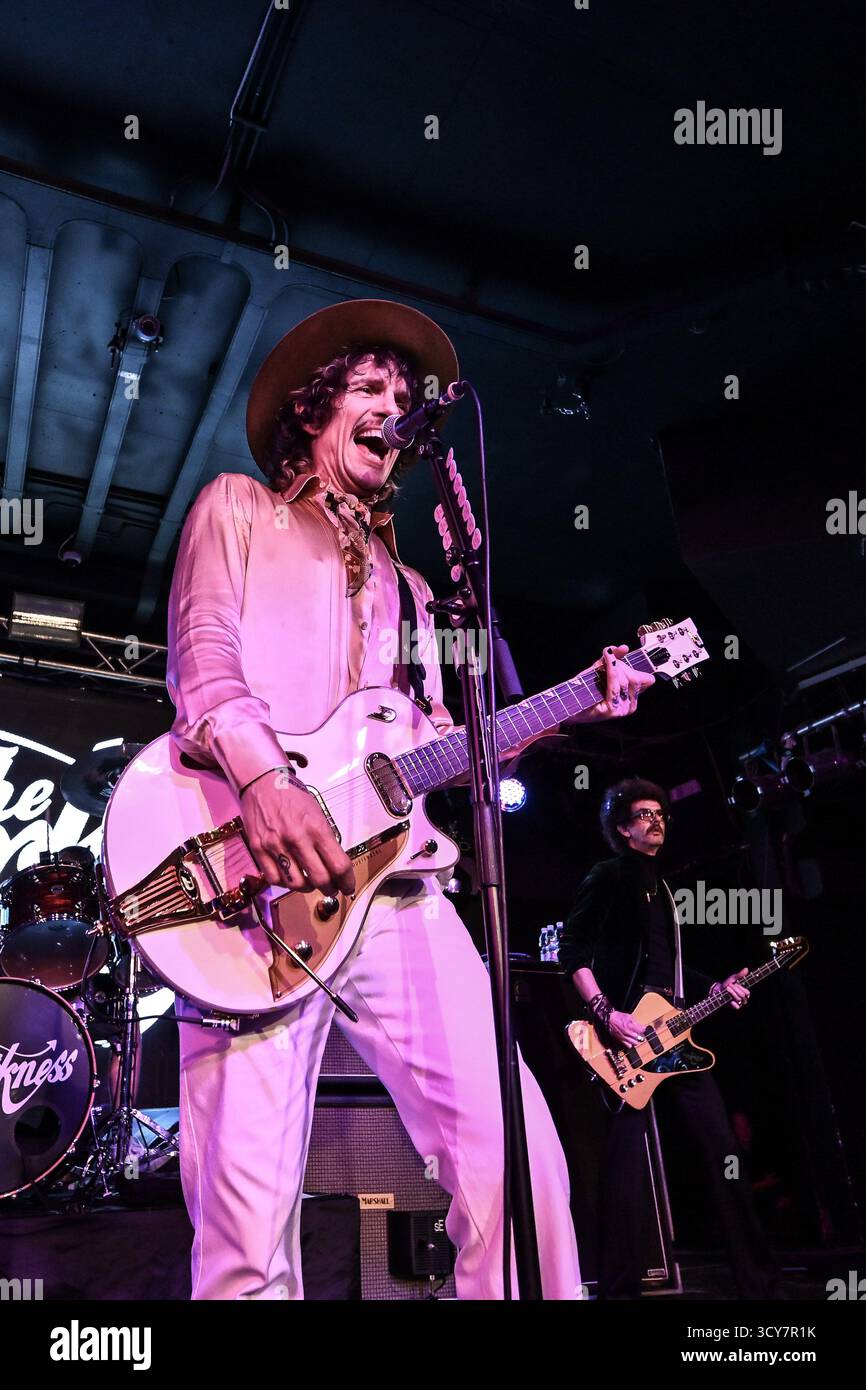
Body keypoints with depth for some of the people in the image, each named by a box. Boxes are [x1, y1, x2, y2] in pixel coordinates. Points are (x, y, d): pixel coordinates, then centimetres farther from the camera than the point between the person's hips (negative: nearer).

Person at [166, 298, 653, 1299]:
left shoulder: (404, 584, 30)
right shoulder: (237, 508, 16)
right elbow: (202, 662, -1)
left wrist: (578, 707, 14)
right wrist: (263, 780, -21)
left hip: (395, 884, 5)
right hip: (255, 877, -4)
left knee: (514, 1153, -7)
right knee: (249, 1199, -11)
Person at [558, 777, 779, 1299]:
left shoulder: (661, 886, 22)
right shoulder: (608, 876, -3)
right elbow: (572, 951, -11)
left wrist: (711, 988, 11)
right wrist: (606, 1012, -20)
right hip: (626, 1036, -8)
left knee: (724, 1147, 7)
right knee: (628, 1154, -12)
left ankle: (758, 1280, 18)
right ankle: (620, 1287, -4)